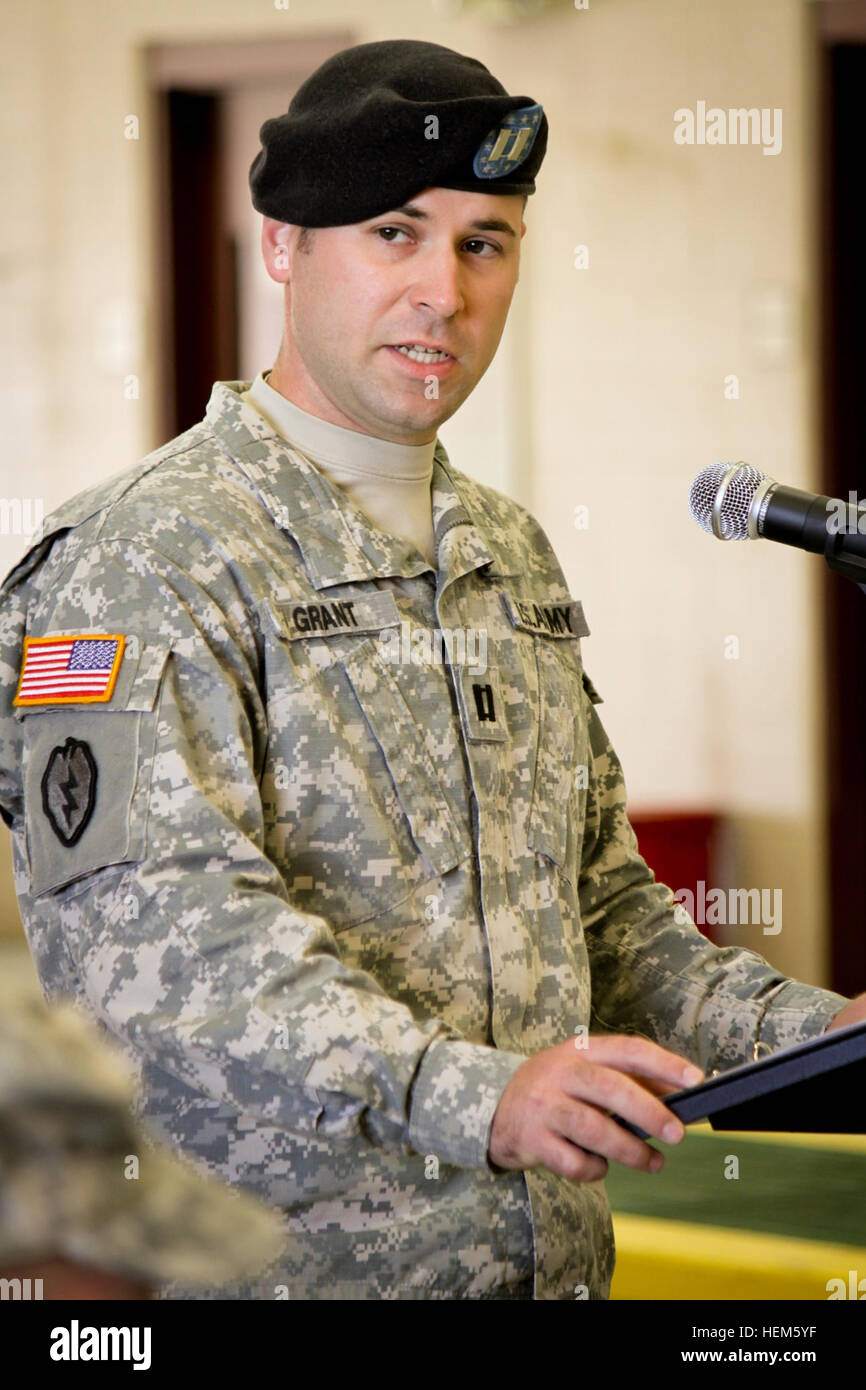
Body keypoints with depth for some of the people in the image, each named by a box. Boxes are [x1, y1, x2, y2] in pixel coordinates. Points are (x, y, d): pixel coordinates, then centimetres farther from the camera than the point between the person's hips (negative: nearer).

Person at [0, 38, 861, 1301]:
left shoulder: (511, 557, 15)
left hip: (551, 1259, 7)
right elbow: (153, 936, -24)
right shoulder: (149, 557, -11)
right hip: (274, 1265, -7)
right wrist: (473, 1095, -35)